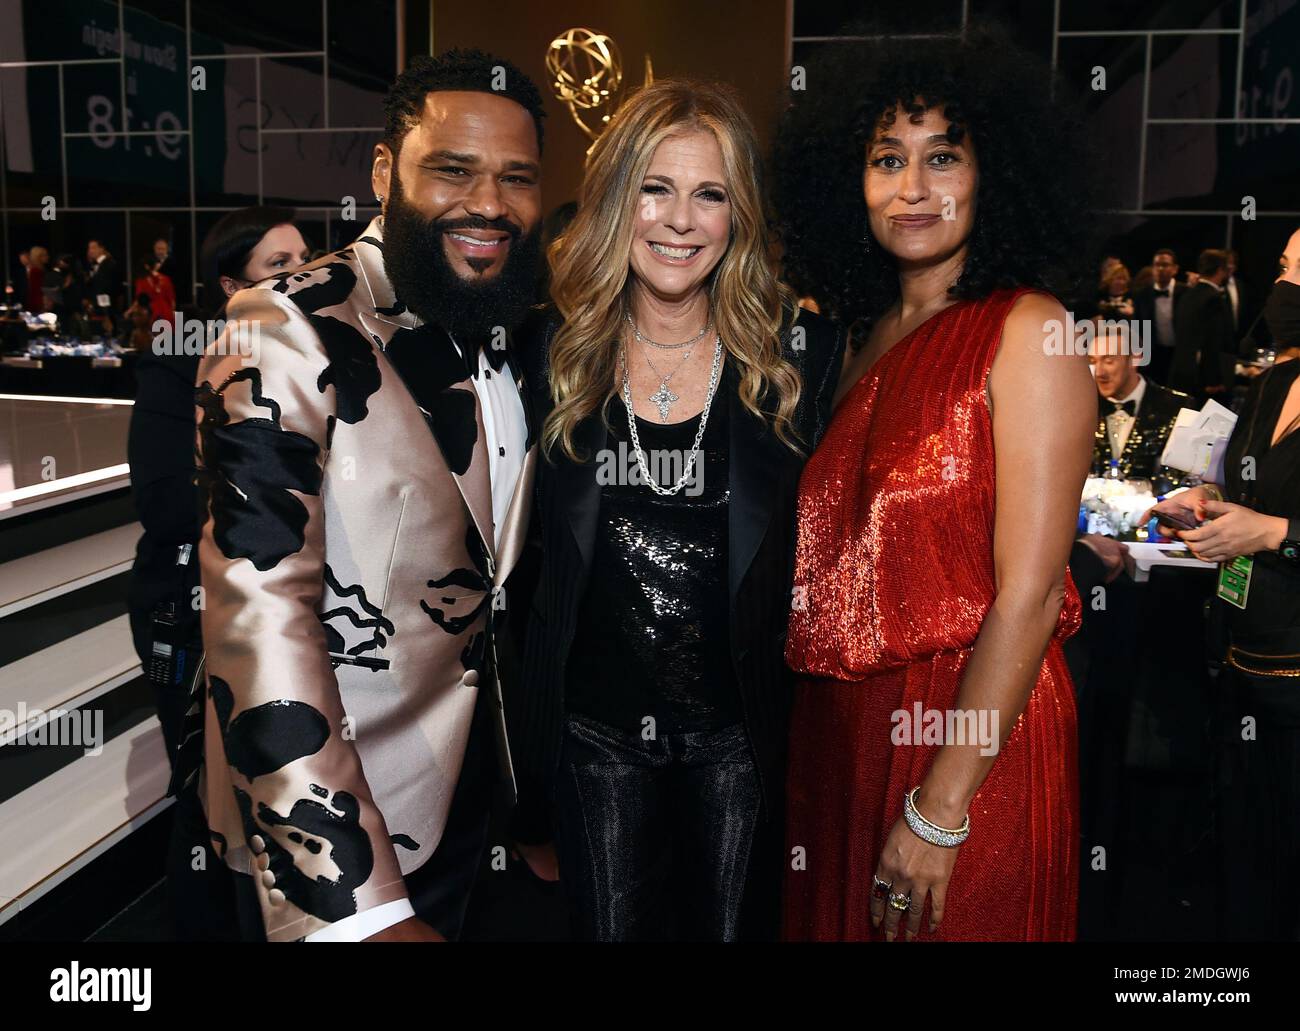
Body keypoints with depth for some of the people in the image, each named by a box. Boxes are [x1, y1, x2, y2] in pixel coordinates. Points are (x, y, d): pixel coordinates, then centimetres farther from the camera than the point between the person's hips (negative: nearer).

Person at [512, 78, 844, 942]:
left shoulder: (800, 353, -6)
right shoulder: (557, 354, -2)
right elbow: (527, 553, 5)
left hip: (741, 725, -1)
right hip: (593, 725, 2)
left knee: (737, 924, 16)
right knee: (608, 927, 16)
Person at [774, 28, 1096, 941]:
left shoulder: (1029, 332, -12)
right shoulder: (871, 339, 7)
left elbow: (1029, 592, -17)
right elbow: (842, 555, 8)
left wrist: (940, 809, -18)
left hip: (973, 737, -6)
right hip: (841, 727, 6)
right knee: (839, 918, 21)